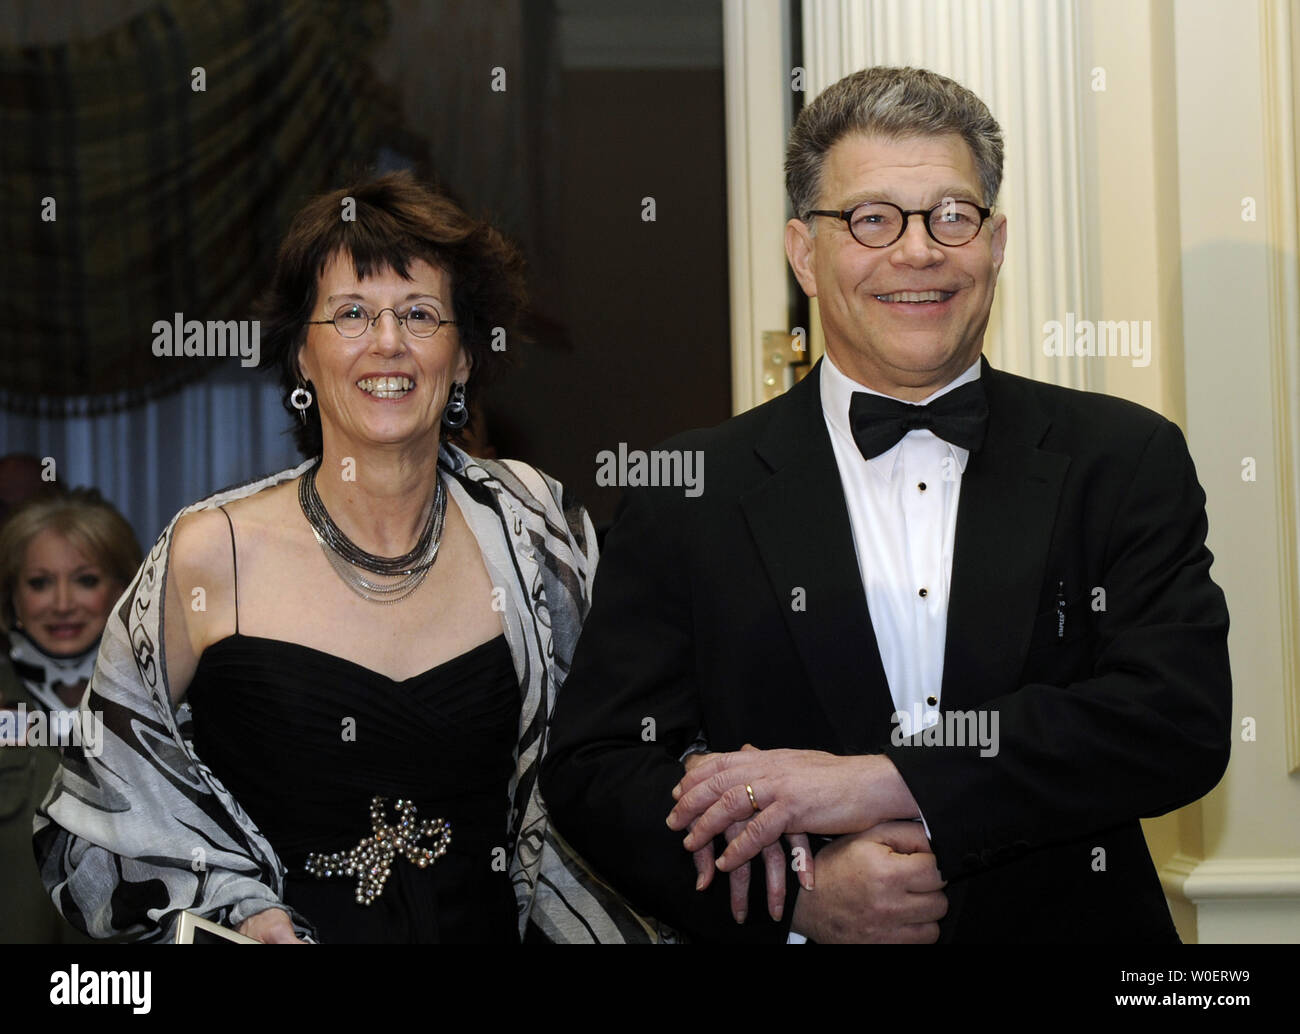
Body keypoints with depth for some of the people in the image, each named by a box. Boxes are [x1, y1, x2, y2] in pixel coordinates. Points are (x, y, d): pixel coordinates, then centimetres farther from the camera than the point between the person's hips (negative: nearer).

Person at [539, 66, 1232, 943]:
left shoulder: (1128, 460, 1)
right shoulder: (692, 492, 0)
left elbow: (1184, 719, -10)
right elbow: (594, 770, -2)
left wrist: (879, 782, -18)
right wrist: (795, 894, -18)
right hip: (799, 939, 0)